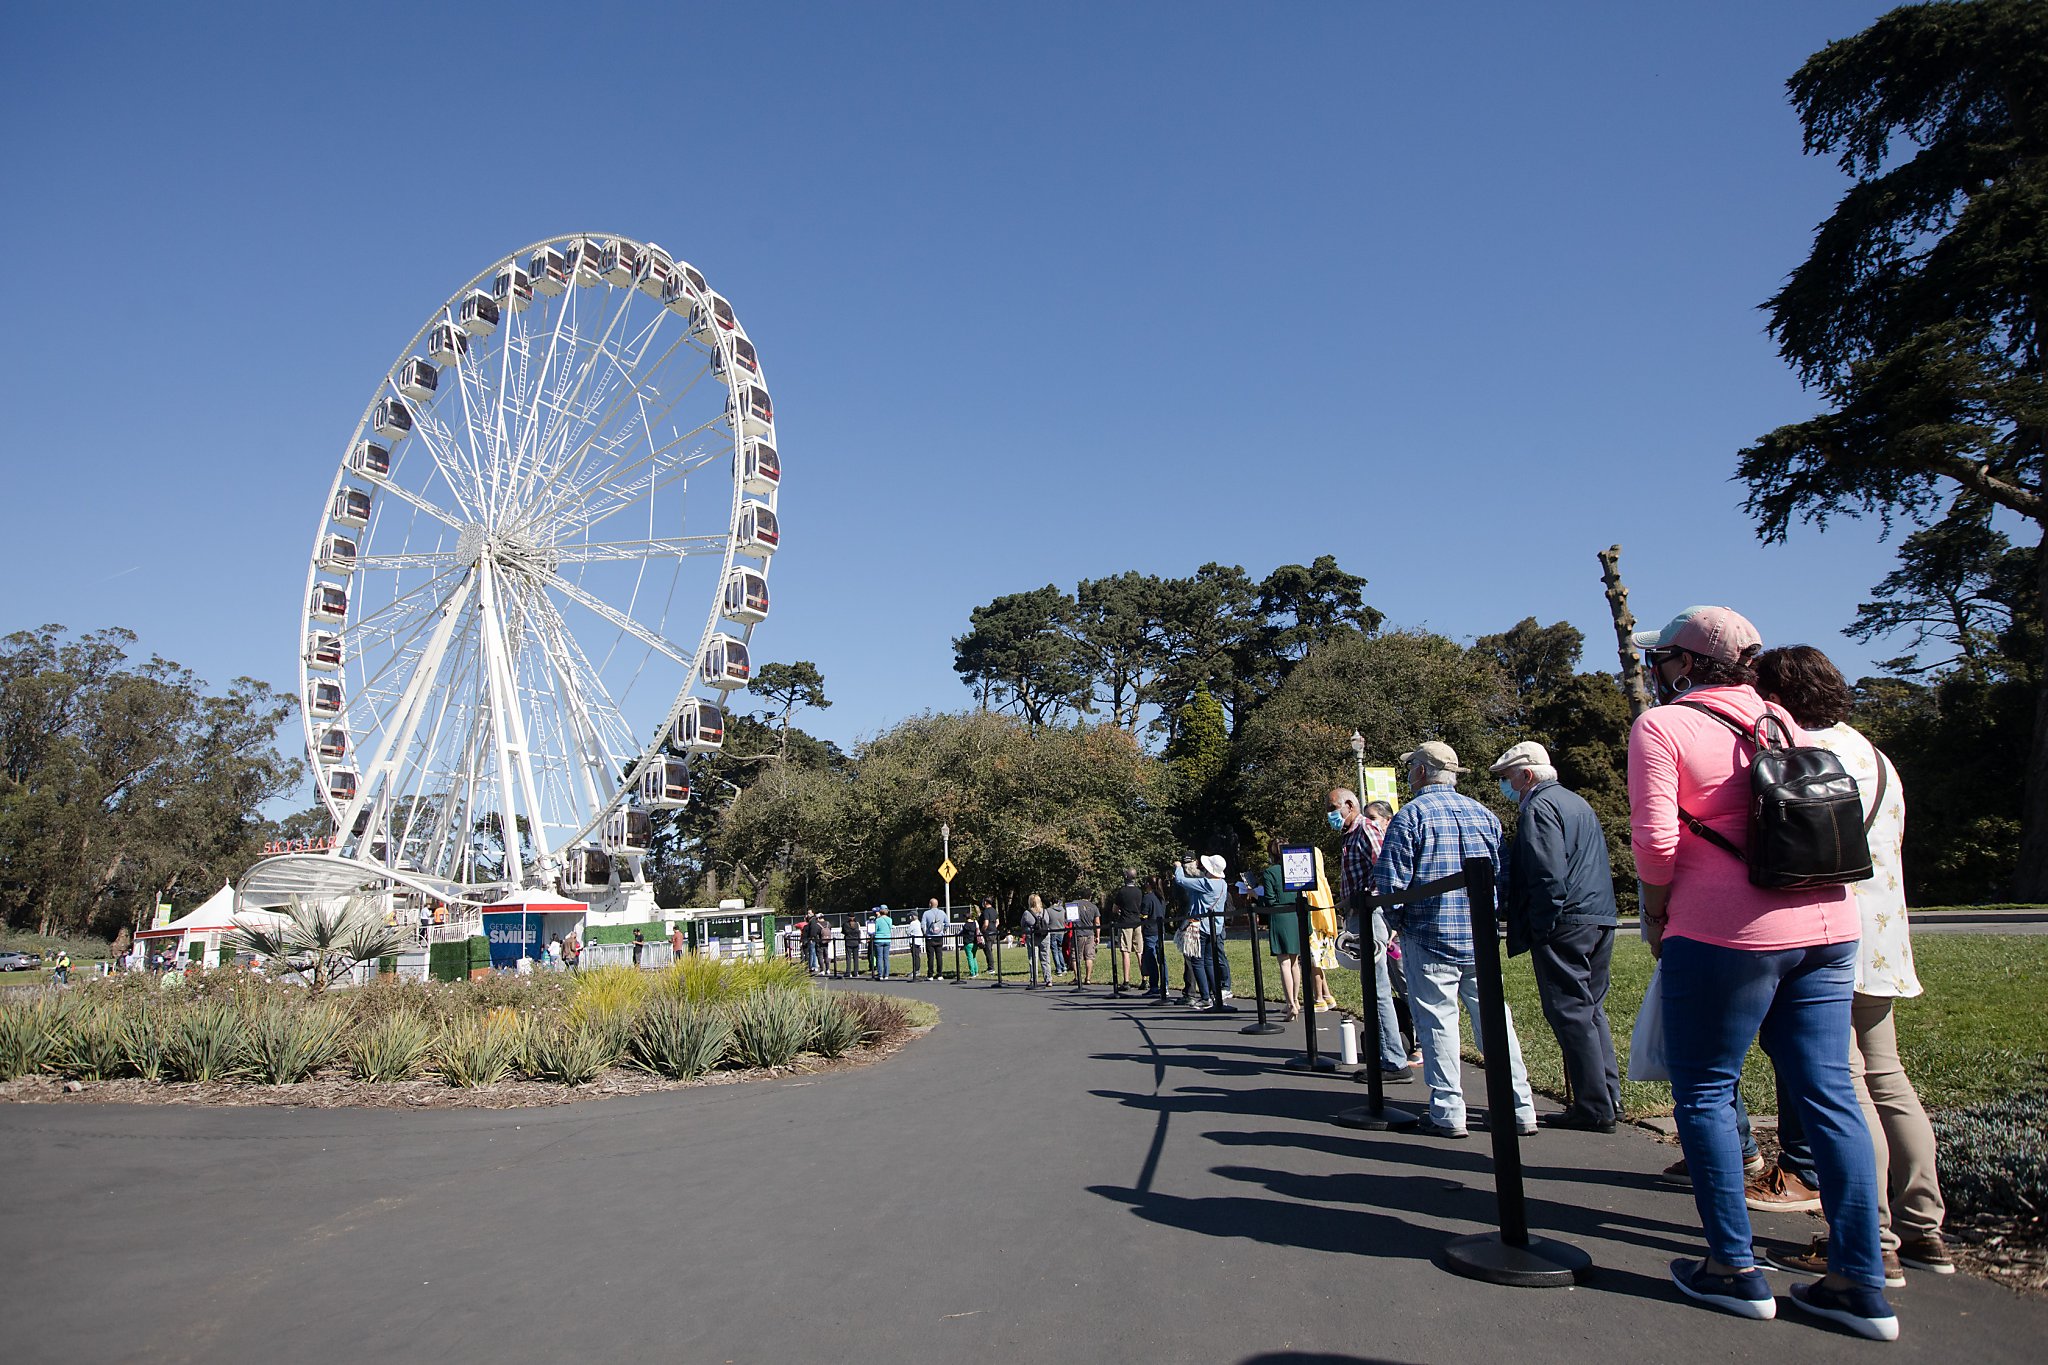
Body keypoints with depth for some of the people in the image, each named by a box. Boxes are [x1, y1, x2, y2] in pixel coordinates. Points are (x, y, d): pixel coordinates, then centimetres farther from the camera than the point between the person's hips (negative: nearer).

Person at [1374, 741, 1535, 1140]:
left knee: (1437, 1022, 2)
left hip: (1430, 937, -5)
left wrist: (1396, 922, 2)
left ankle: (1447, 1114, 4)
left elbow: (1389, 881, -13)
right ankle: (1519, 1108, 14)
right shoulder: (1483, 814, 9)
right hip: (1481, 937, 5)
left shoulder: (1410, 815, -7)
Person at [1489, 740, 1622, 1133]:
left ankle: (1593, 1109, -2)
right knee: (1592, 1010, 15)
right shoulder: (1579, 803, 20)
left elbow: (1549, 875, -20)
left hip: (1565, 924, -10)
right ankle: (1609, 1098, 18)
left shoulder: (1539, 808, -10)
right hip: (1599, 921, 10)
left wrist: (1540, 928, -15)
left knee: (1571, 1013, -5)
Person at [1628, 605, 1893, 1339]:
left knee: (1703, 1093, 6)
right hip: (1827, 922, 7)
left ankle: (1735, 1269, 12)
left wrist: (1655, 915, 1)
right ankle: (1861, 1284, 13)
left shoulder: (1662, 726, -7)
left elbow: (1654, 839, -15)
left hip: (1726, 932, -7)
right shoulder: (1780, 720, 14)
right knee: (1829, 1092, 9)